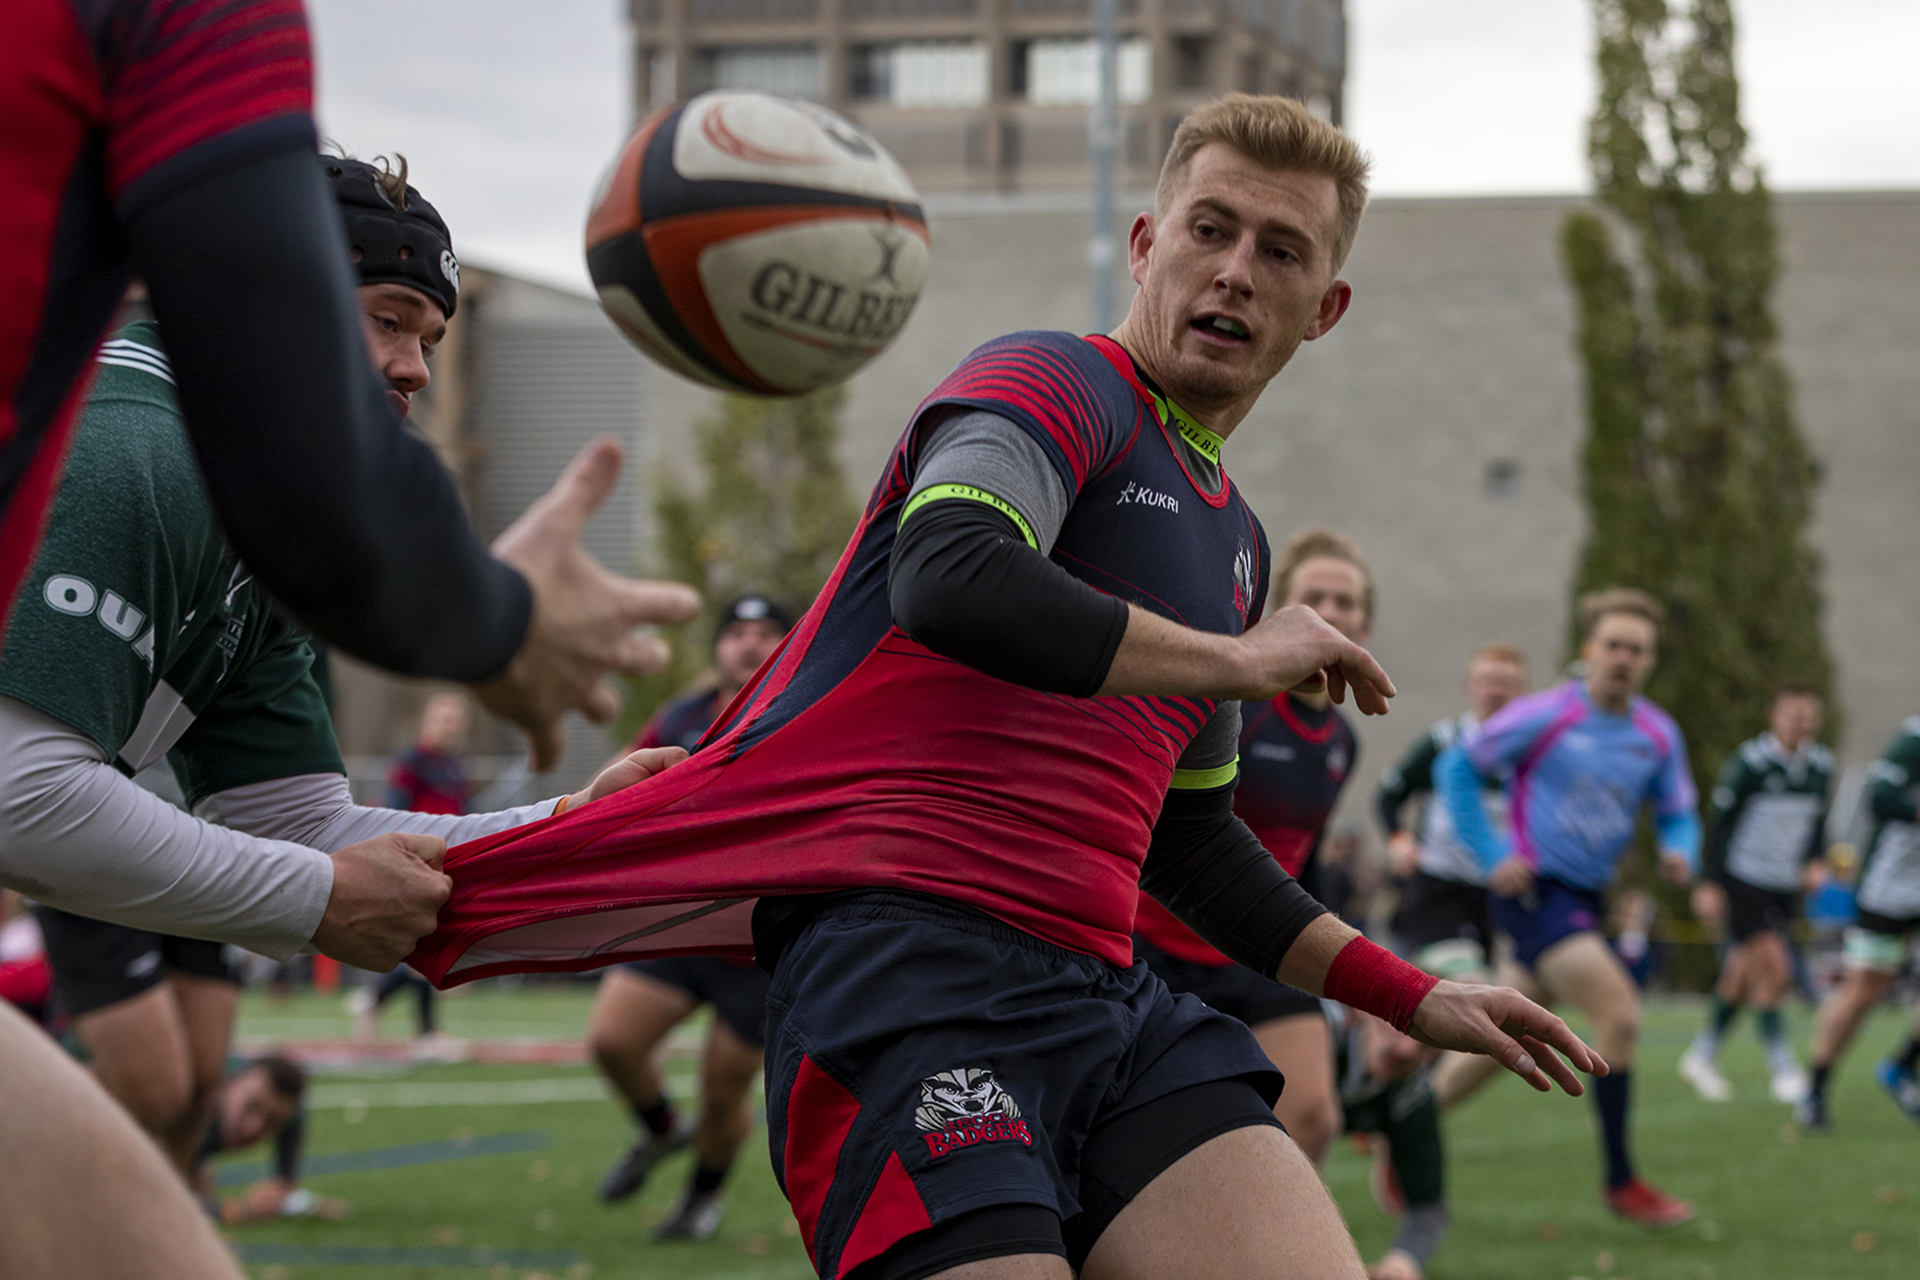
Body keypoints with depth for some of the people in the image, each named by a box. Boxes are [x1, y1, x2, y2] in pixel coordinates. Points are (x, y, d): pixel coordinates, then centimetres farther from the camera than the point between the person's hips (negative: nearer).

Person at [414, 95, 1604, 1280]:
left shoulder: (1237, 541, 26)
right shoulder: (1058, 383, -1)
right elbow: (946, 580, -24)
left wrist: (1410, 996, 33)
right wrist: (1239, 661, -14)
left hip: (1110, 1001, 8)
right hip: (914, 965, -8)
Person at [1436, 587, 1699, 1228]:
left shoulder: (1659, 735, 4)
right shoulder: (1545, 715, -12)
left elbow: (1677, 813, 14)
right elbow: (1456, 770, -5)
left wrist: (1679, 851, -10)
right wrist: (1494, 856, -12)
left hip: (1587, 898, 7)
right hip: (1536, 891, -7)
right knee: (1620, 1014, -18)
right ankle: (1621, 1182, -8)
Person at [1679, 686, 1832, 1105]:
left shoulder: (1821, 765, 3)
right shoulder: (1749, 763, -15)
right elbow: (1721, 822, -10)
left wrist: (1814, 862, 0)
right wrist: (1710, 883, -12)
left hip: (1785, 888, 6)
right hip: (1743, 882, -6)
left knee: (1744, 975, 11)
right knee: (1771, 966, -14)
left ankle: (1702, 1057, 25)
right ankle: (1782, 1068, -7)